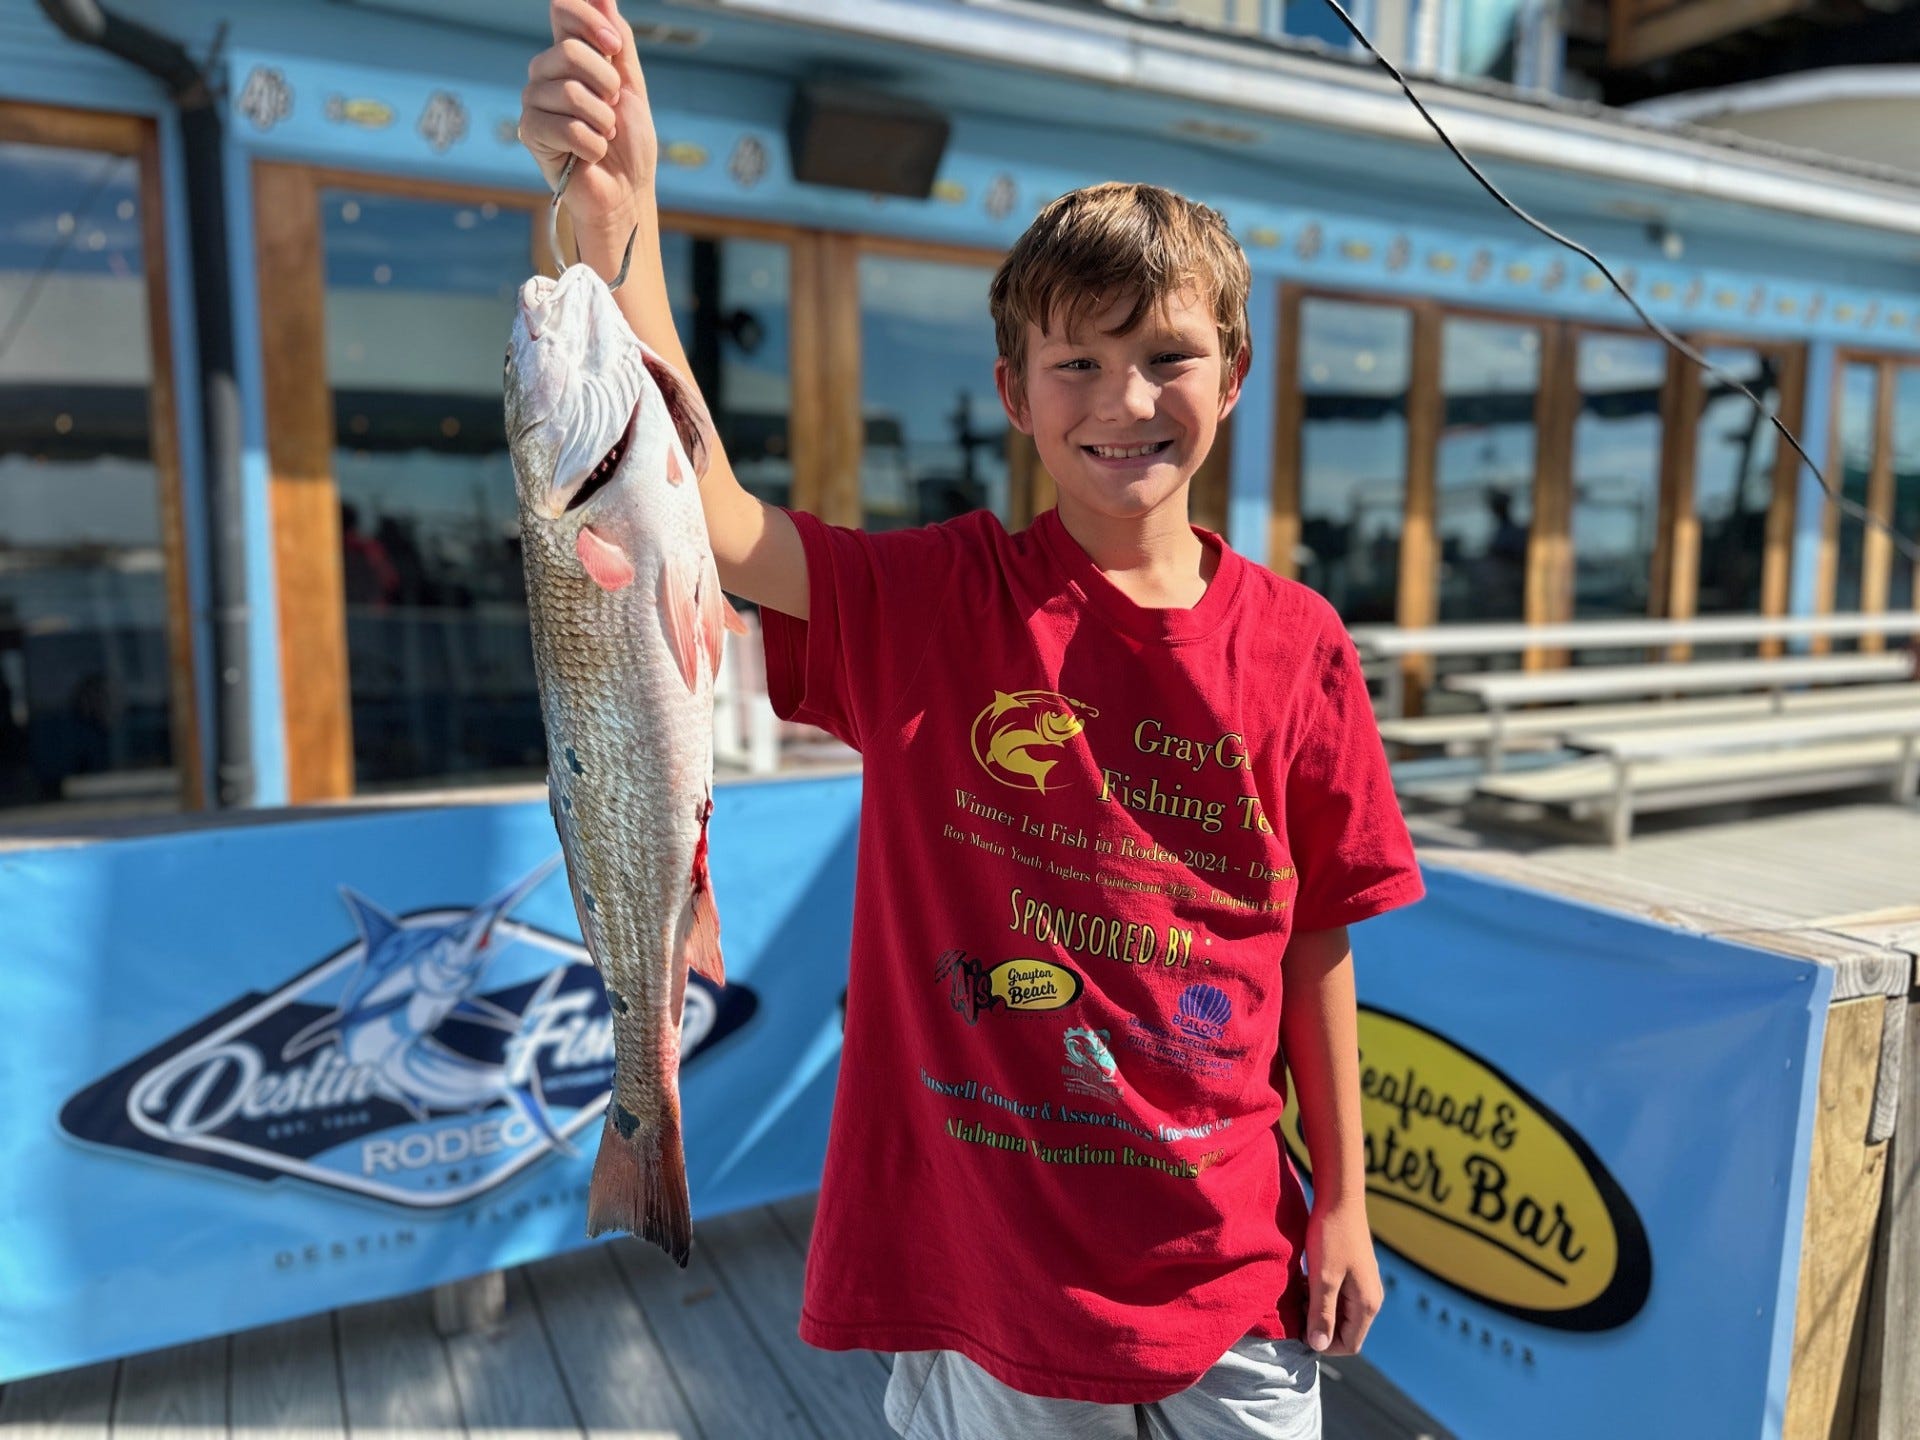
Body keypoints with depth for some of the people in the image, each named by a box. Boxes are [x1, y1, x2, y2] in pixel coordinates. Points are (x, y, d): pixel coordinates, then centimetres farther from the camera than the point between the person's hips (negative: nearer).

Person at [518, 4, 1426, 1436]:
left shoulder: (1298, 645, -6)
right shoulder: (933, 602, -11)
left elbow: (1317, 942, 1)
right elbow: (700, 516, -27)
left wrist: (1343, 1205, 7)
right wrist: (617, 209, -39)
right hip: (984, 1272, -2)